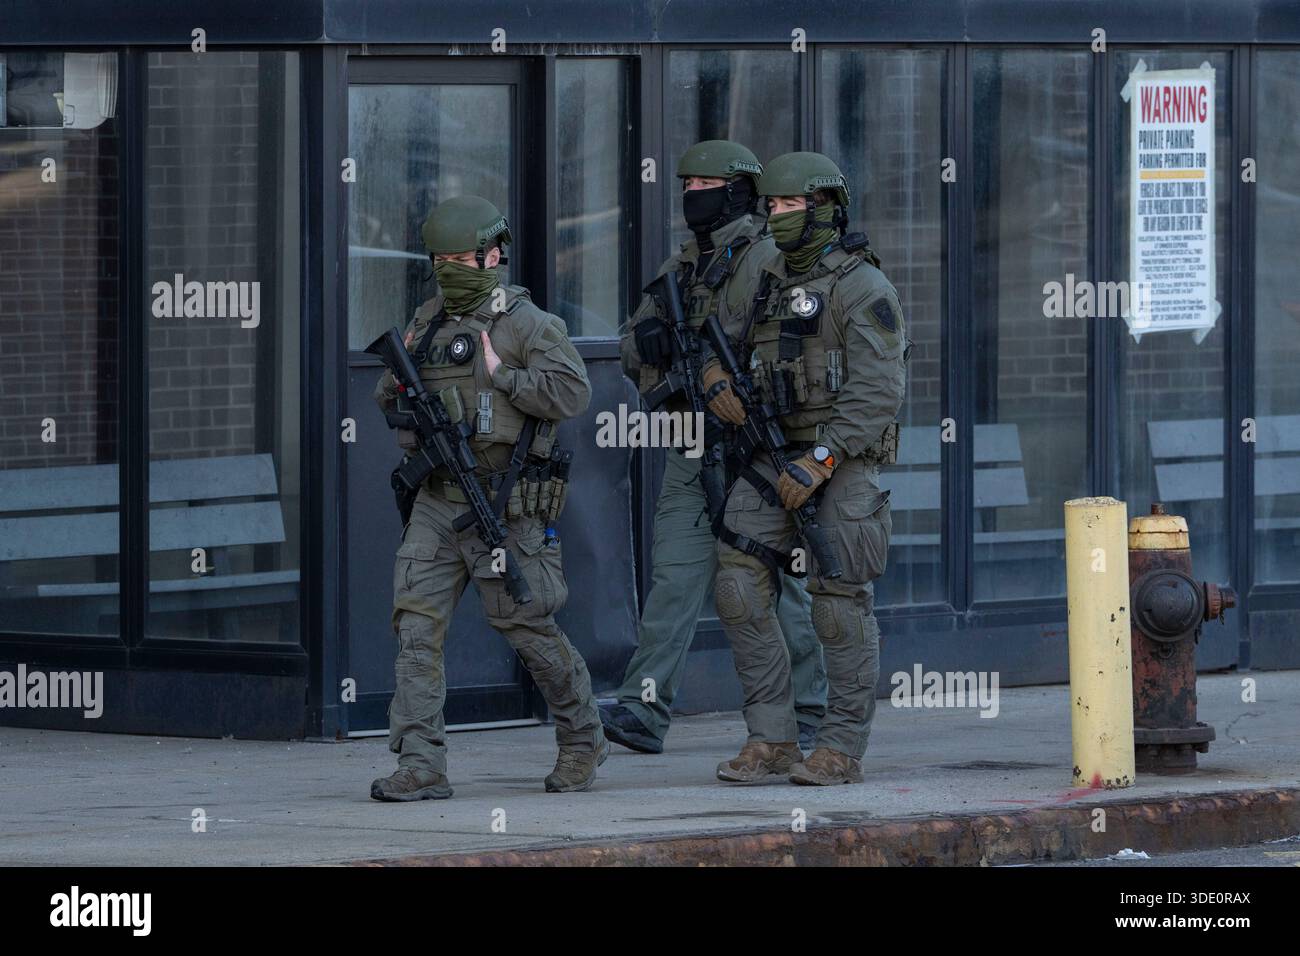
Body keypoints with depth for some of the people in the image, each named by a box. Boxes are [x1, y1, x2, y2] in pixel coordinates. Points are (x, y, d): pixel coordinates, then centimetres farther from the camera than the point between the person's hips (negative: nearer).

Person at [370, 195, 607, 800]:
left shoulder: (524, 322, -5)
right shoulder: (427, 321, 14)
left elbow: (573, 392, -15)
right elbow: (389, 400, 23)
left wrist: (500, 375, -16)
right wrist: (400, 377, 1)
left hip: (503, 505, -6)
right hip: (437, 500, 6)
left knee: (527, 625, 2)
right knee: (417, 621, -6)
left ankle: (582, 740, 23)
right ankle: (421, 766, -8)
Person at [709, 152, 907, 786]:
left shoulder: (862, 288, -10)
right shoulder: (771, 279, 14)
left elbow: (877, 390, -18)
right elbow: (743, 350, 28)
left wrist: (820, 462, -23)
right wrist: (720, 382, 4)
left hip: (841, 462, -7)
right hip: (773, 457, 7)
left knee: (840, 604, -4)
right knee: (740, 587, -2)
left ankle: (842, 750, 3)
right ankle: (771, 739, 3)